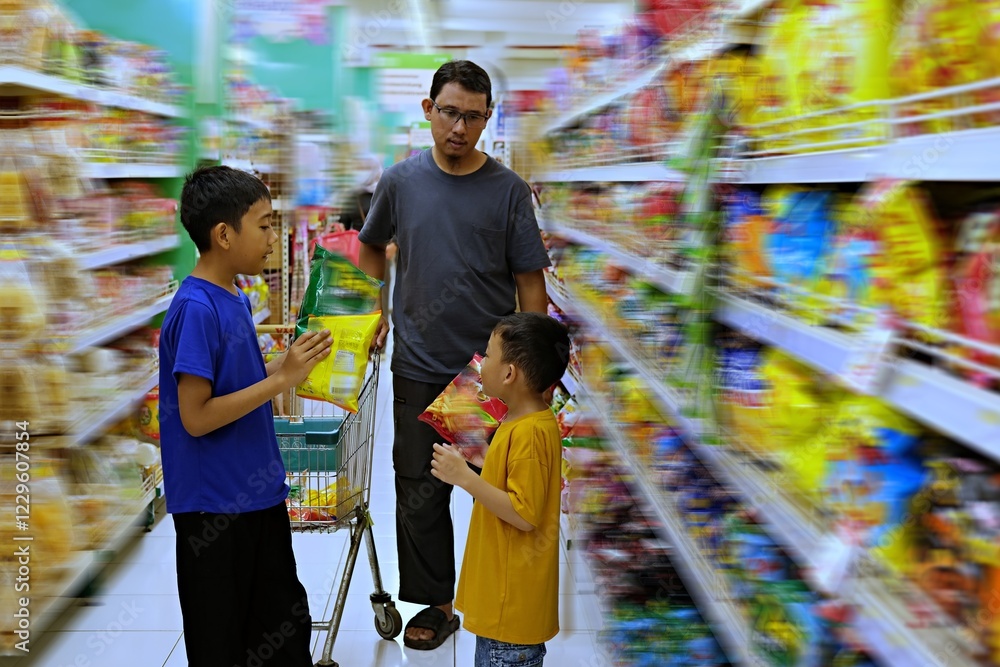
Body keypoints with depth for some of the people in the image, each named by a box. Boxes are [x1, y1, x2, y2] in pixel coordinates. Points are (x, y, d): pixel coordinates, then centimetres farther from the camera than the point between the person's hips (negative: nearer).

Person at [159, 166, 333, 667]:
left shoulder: (234, 299, 7)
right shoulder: (196, 309, -21)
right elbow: (196, 416, -23)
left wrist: (292, 362, 0)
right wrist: (282, 378, -22)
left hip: (257, 491, 9)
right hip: (213, 506, -8)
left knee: (286, 625, 20)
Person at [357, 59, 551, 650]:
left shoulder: (509, 190, -5)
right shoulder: (401, 180, 1)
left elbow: (530, 282, -3)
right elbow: (372, 246, 18)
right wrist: (378, 306, 7)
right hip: (419, 367, 2)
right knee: (421, 492, 9)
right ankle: (434, 603, 26)